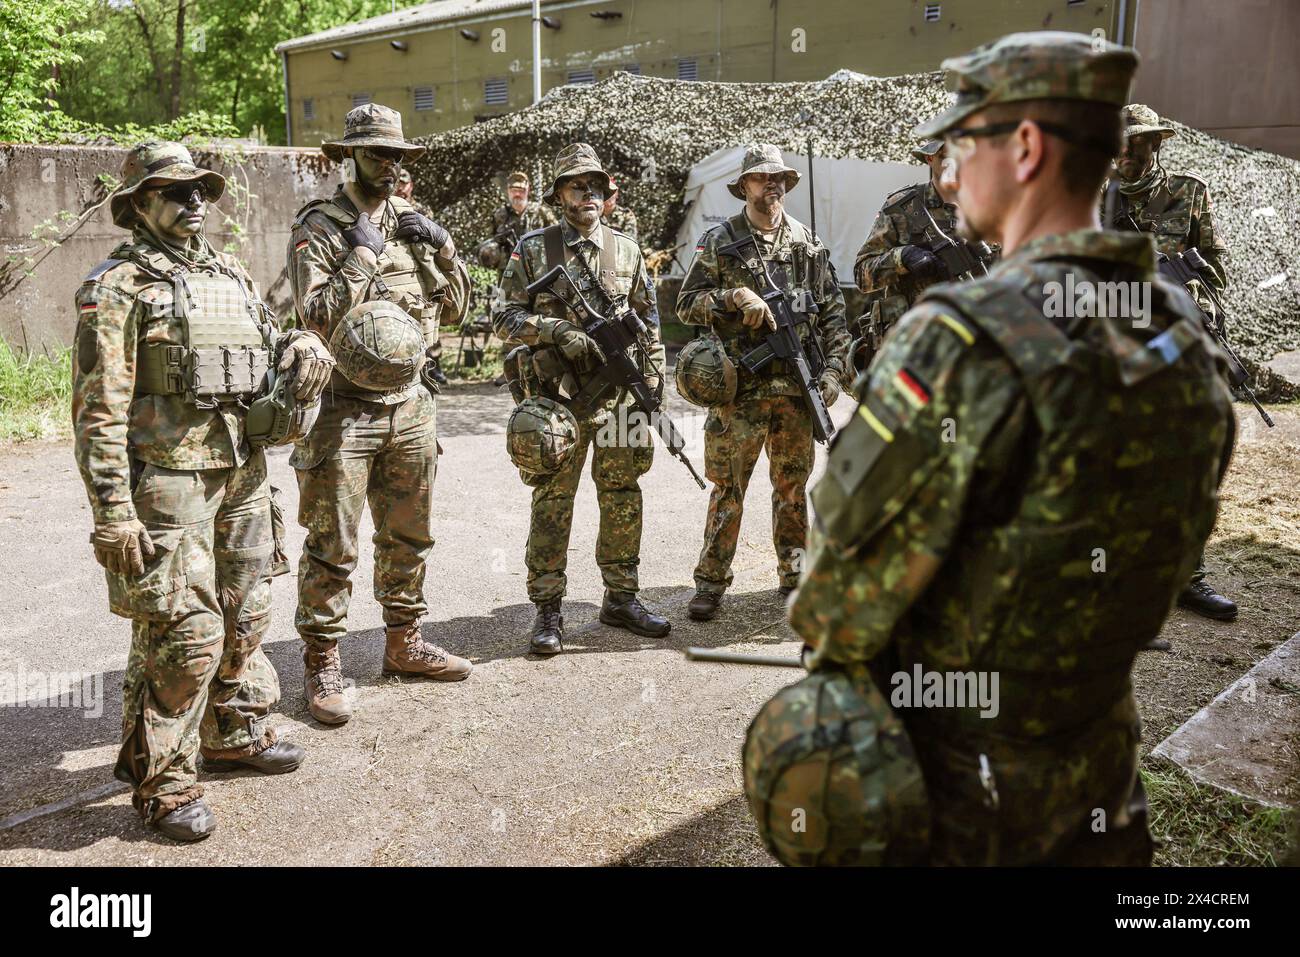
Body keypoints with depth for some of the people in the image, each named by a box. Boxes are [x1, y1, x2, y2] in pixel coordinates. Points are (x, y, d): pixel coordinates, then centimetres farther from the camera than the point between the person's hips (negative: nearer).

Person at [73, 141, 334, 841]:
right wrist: (112, 512, -17)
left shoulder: (231, 274, 15)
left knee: (244, 619, 17)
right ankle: (162, 782, 11)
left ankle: (235, 736, 37)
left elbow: (271, 345, 24)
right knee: (184, 634, -6)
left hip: (243, 473, 7)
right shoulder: (118, 286, -7)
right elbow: (98, 409, -11)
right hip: (167, 482, -7)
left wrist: (304, 346, -2)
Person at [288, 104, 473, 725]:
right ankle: (321, 665, 11)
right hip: (344, 409, -6)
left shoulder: (412, 221, 13)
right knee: (332, 547, 0)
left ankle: (403, 643, 31)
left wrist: (442, 247, 0)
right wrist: (361, 256, -16)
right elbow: (316, 316, -16)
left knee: (409, 536, 15)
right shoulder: (319, 227, -5)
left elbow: (455, 309, 13)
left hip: (410, 405, 6)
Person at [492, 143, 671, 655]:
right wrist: (556, 330, -17)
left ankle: (621, 598, 23)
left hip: (619, 397, 3)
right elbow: (503, 317, -2)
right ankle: (547, 611, 10)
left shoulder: (627, 250, 10)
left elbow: (649, 322, 14)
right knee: (552, 504, 0)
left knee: (622, 500, 9)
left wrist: (654, 381, 8)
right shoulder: (532, 250, 1)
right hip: (557, 397, -3)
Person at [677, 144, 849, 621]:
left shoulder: (809, 243, 11)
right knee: (727, 488, 1)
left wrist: (833, 367, 2)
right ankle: (711, 582, 11)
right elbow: (686, 303, -1)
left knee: (793, 486, 11)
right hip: (738, 389, -2)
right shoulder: (719, 241, 3)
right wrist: (734, 298, -16)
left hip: (797, 387, 3)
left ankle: (794, 574, 25)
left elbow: (833, 310, 11)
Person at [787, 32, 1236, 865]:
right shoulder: (1187, 335, -2)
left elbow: (857, 570, -21)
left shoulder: (965, 339, -27)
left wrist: (825, 639, 1)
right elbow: (1175, 548, 7)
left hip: (951, 774, -6)